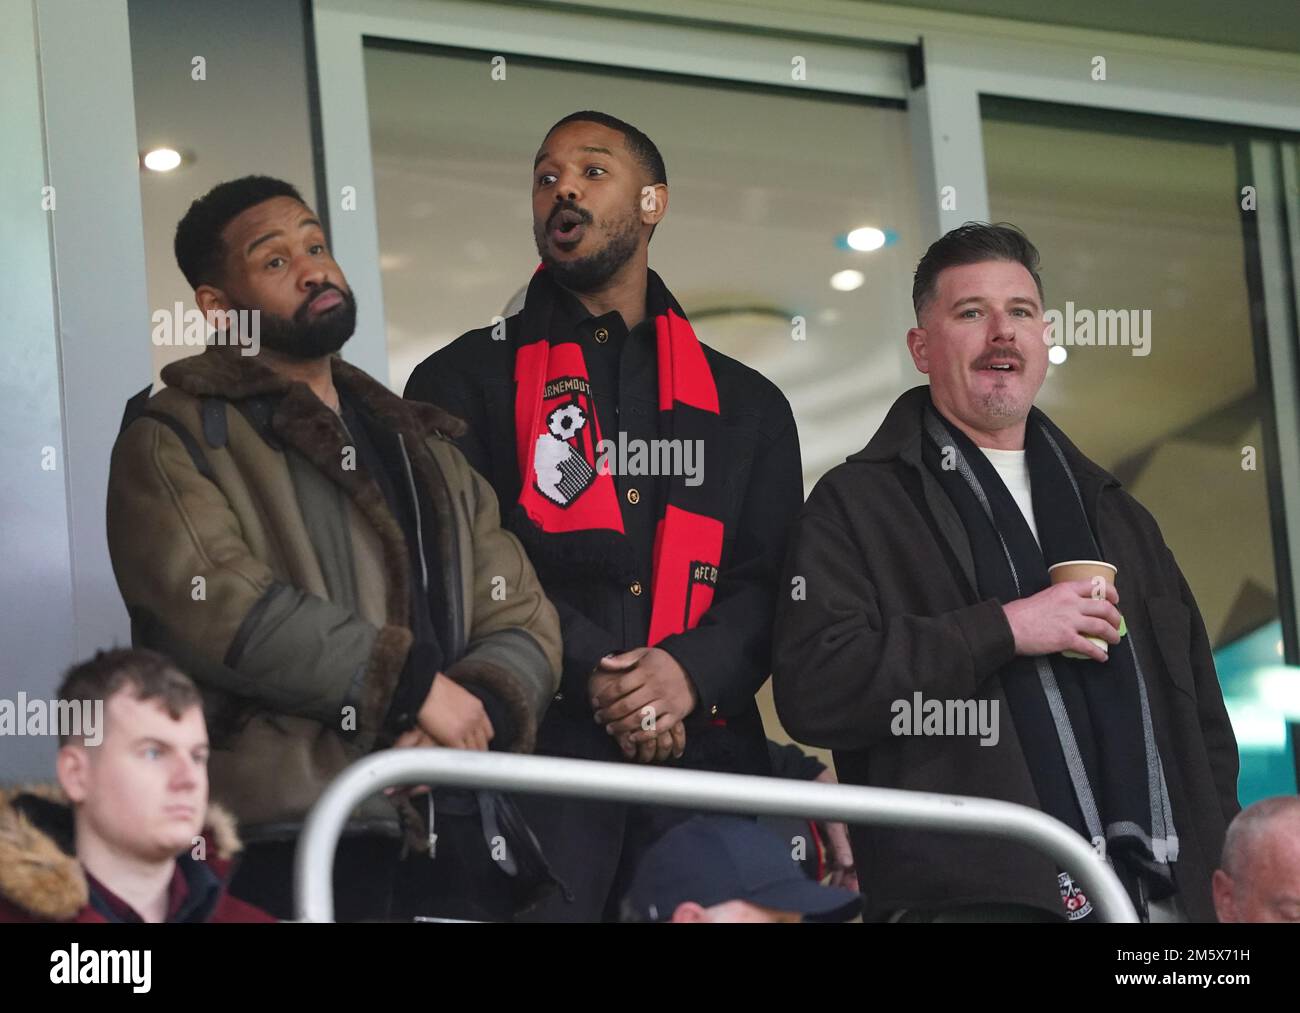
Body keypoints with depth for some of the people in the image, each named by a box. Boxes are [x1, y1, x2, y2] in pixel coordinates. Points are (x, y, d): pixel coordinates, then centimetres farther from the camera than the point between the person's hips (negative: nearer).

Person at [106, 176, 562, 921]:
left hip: (466, 840, 5)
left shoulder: (426, 448, 23)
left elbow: (525, 624, 15)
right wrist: (415, 682, -11)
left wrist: (475, 708, -8)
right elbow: (217, 605, -13)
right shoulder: (177, 440, 4)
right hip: (291, 850, -5)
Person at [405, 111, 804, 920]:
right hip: (533, 747, -2)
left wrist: (693, 670, -12)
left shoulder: (745, 405, 19)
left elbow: (771, 580, 9)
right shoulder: (466, 382, 11)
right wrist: (587, 672, -14)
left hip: (707, 749, 3)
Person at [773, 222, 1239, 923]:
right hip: (975, 898, -5)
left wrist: (1219, 878, 10)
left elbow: (1204, 728, 24)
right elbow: (811, 688, -12)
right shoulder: (858, 504, 4)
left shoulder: (1115, 516, 23)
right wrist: (1002, 629, -12)